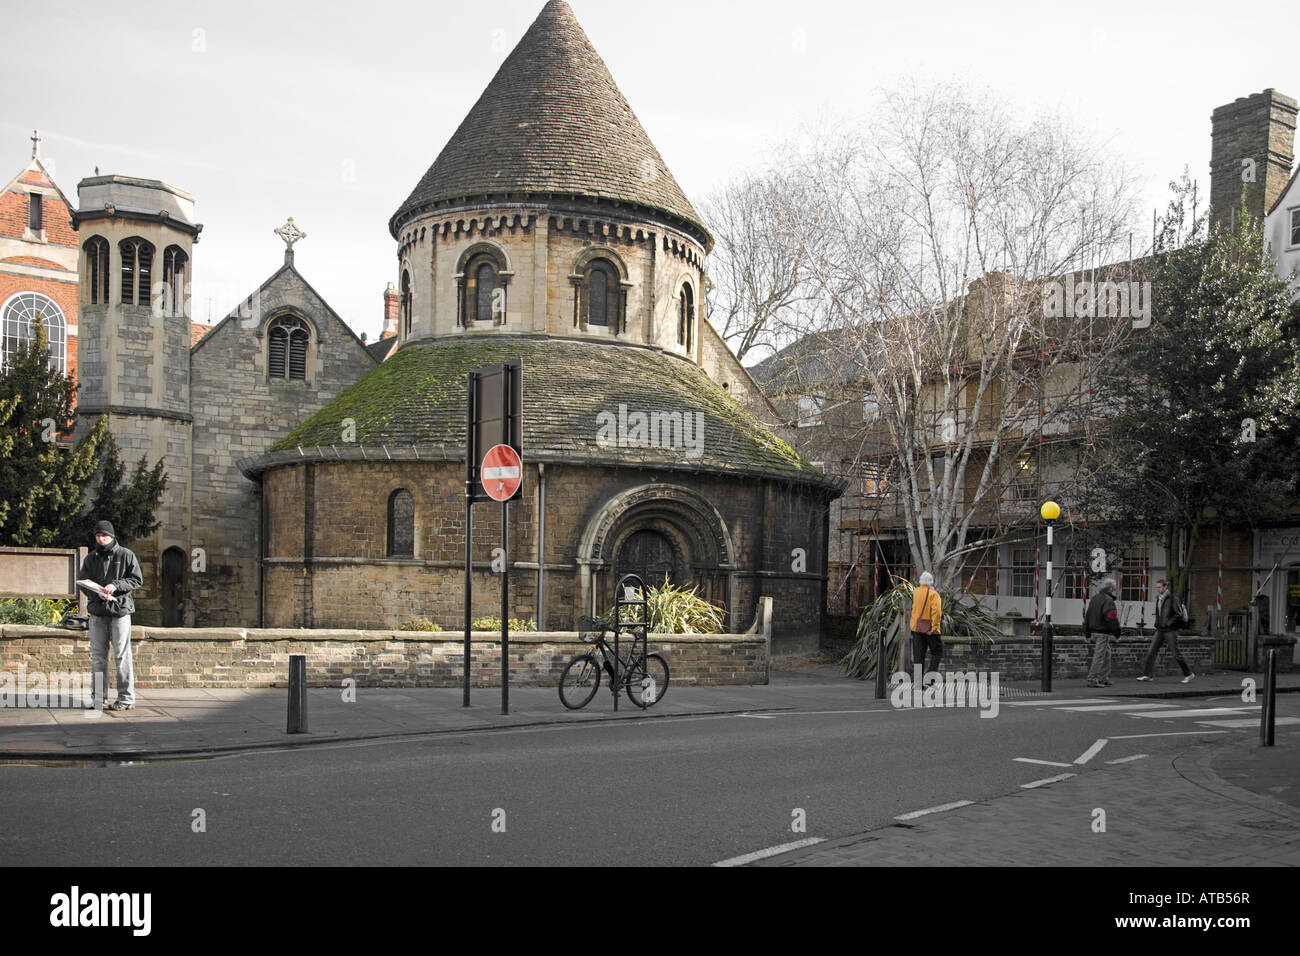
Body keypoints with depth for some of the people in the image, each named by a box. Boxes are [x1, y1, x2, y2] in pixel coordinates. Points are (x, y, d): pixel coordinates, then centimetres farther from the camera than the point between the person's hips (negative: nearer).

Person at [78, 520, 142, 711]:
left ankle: (126, 698, -2)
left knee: (122, 654, -5)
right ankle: (98, 697, 15)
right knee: (98, 654, 7)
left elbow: (137, 579, -1)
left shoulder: (126, 555, 1)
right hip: (97, 610, 4)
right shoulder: (90, 558, 13)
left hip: (120, 609, -4)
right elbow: (81, 580, 10)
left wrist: (116, 585, -16)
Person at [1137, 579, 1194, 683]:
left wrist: (1169, 623, -16)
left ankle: (1188, 674, 16)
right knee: (1151, 652, 0)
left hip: (1170, 630, -7)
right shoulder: (1158, 598, 10)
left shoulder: (1172, 598, -13)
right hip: (1160, 630, 7)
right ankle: (1146, 674, 1)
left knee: (1176, 654, 0)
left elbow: (1179, 615, -16)